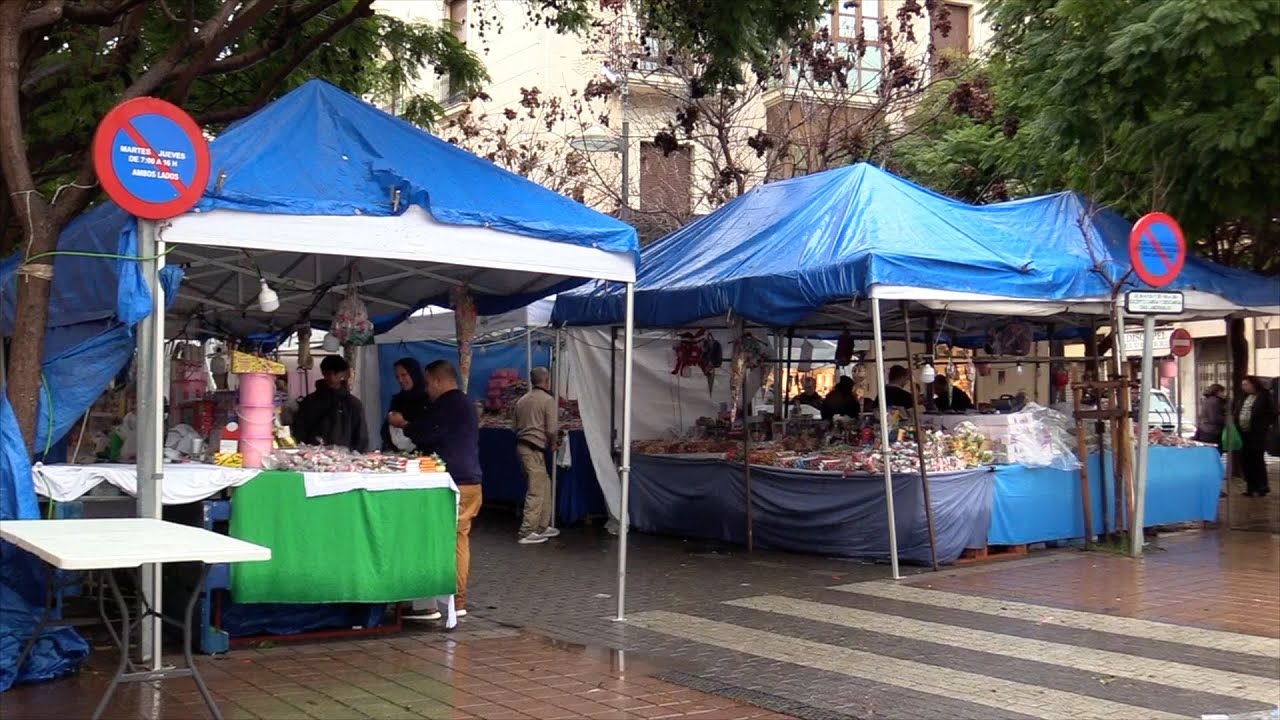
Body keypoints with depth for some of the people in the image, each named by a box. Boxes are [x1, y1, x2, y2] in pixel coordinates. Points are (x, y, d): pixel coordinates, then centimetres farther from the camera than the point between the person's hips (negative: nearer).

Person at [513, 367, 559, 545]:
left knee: (545, 485, 17)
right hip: (535, 449, -8)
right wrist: (552, 445, 5)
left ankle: (543, 526, 22)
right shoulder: (548, 400, -8)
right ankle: (527, 532, -3)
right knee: (536, 491, -3)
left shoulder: (522, 400, 14)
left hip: (521, 445, 8)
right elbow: (552, 430, -15)